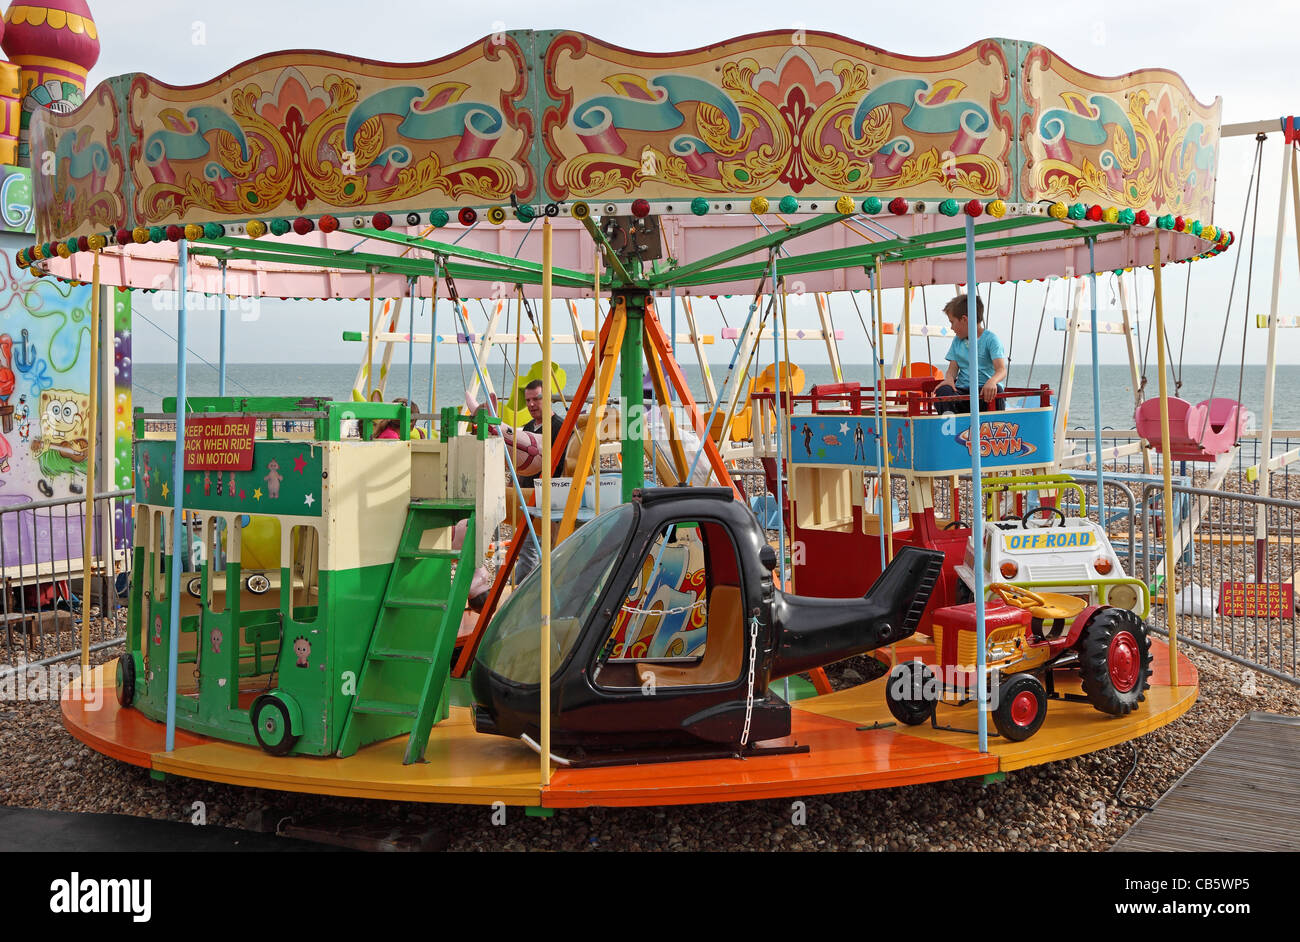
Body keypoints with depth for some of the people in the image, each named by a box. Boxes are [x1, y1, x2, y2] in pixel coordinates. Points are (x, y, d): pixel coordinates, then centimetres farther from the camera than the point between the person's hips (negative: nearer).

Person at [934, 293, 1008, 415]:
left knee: (996, 390, -38)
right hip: (961, 391, 4)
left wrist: (992, 381, -37)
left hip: (984, 390, -4)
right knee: (942, 391, -28)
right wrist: (949, 379, -13)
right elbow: (953, 368, 13)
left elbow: (1001, 370, -13)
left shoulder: (990, 339, -1)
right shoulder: (957, 341, 19)